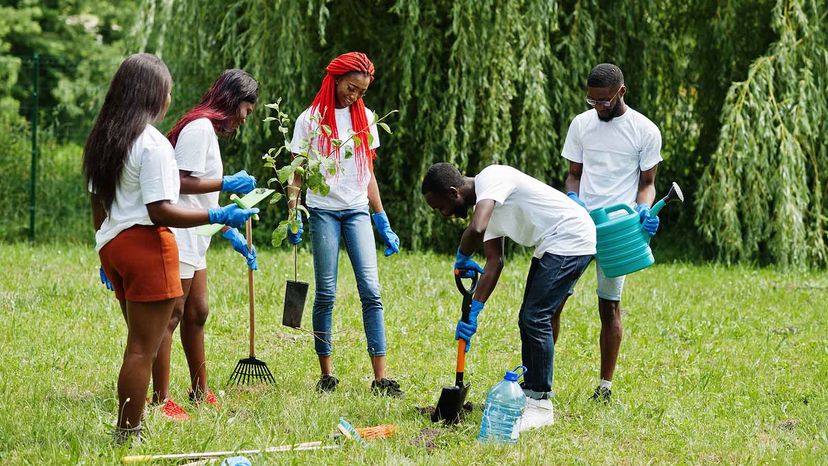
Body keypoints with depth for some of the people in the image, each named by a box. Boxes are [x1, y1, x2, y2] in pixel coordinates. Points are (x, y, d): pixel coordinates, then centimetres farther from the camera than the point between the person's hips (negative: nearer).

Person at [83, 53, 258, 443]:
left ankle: (128, 430, 19)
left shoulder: (102, 140, 11)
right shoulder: (152, 143, -14)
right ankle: (128, 434, 0)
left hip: (112, 245, 9)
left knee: (139, 342, 18)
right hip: (147, 245, -9)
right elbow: (160, 211, -19)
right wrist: (217, 216, -19)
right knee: (143, 349, -2)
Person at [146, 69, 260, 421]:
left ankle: (200, 392, 26)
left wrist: (232, 235, 24)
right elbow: (180, 183, -21)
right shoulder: (200, 127, -12)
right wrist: (227, 183, -15)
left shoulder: (207, 130, 19)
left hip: (193, 240, 11)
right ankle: (161, 400, -7)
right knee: (171, 314, -8)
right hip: (178, 237, -11)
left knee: (197, 312, 16)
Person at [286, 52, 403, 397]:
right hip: (324, 210, -3)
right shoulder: (311, 119, 3)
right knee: (326, 293, -1)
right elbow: (297, 173, 2)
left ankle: (380, 378, -10)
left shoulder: (365, 119, 13)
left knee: (371, 290, -7)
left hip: (357, 211, 3)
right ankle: (326, 374, 6)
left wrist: (382, 222, 13)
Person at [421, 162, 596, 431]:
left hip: (570, 238, -10)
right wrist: (473, 311, 6)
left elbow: (477, 229, -37)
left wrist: (462, 259, -16)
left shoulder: (490, 179, -20)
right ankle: (529, 395, 23)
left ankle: (541, 406, -4)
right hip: (550, 245, 10)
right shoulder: (485, 204, 10)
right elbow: (495, 261, 12)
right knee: (528, 319, 13)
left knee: (534, 319, -10)